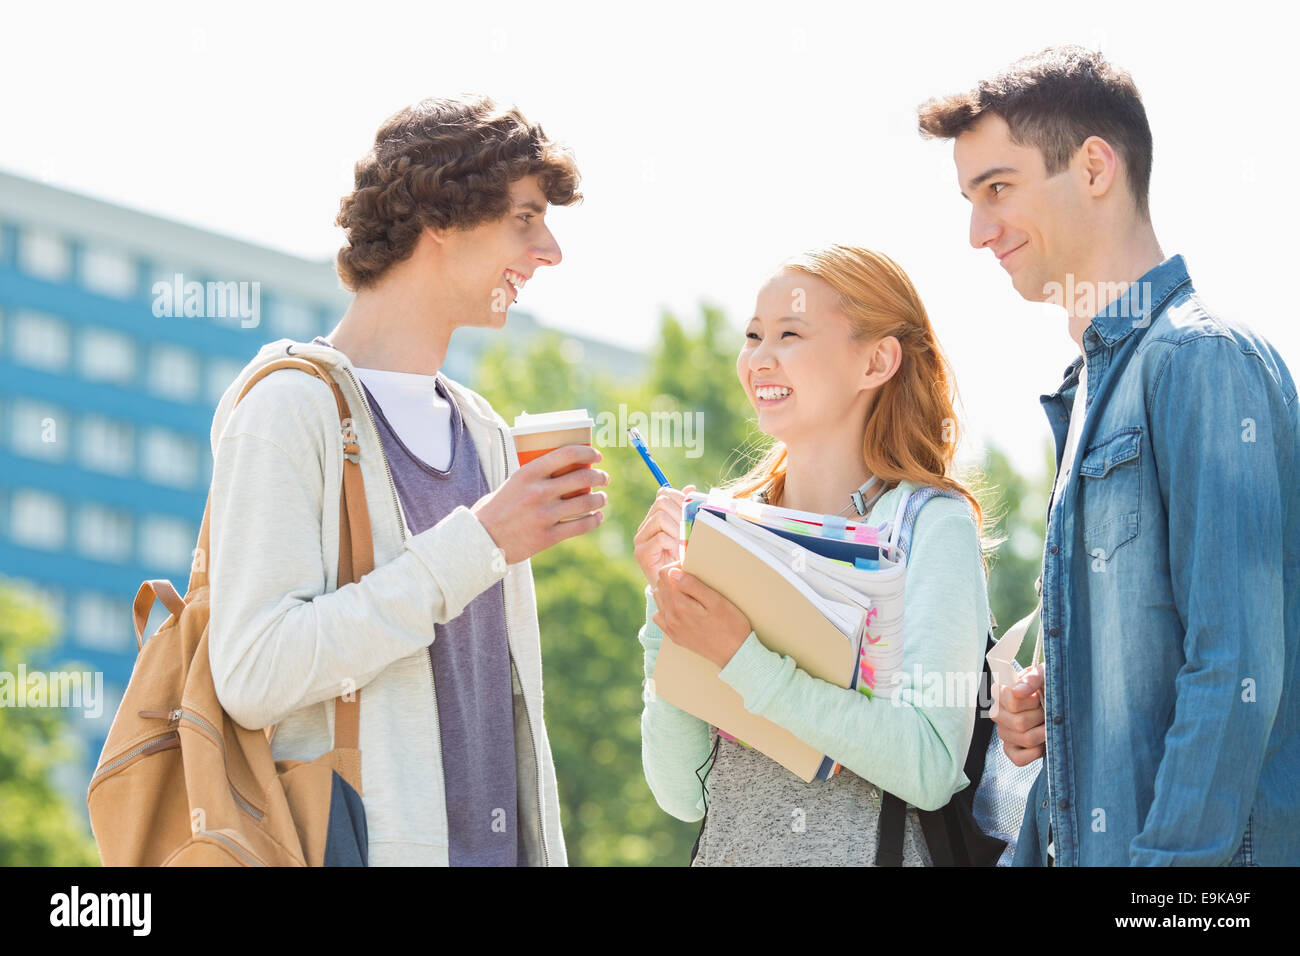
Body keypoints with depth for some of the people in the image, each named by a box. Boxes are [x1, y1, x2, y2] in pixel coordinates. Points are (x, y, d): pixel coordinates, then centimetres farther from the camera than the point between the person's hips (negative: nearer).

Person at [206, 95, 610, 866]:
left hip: (502, 843, 7)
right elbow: (253, 676, -19)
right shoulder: (293, 406, -8)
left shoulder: (486, 434, 16)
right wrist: (477, 546, -18)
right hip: (361, 846, -7)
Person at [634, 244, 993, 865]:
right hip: (730, 849, 4)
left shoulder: (932, 524, -5)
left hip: (873, 849, -4)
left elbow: (932, 772, -16)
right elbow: (682, 796, 2)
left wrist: (745, 659, -19)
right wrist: (666, 604, -8)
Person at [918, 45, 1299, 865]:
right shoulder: (1090, 391, 17)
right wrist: (1044, 712, 6)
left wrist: (1174, 855, -23)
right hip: (1085, 842, 9)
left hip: (1205, 845, -9)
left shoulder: (1205, 359, -13)